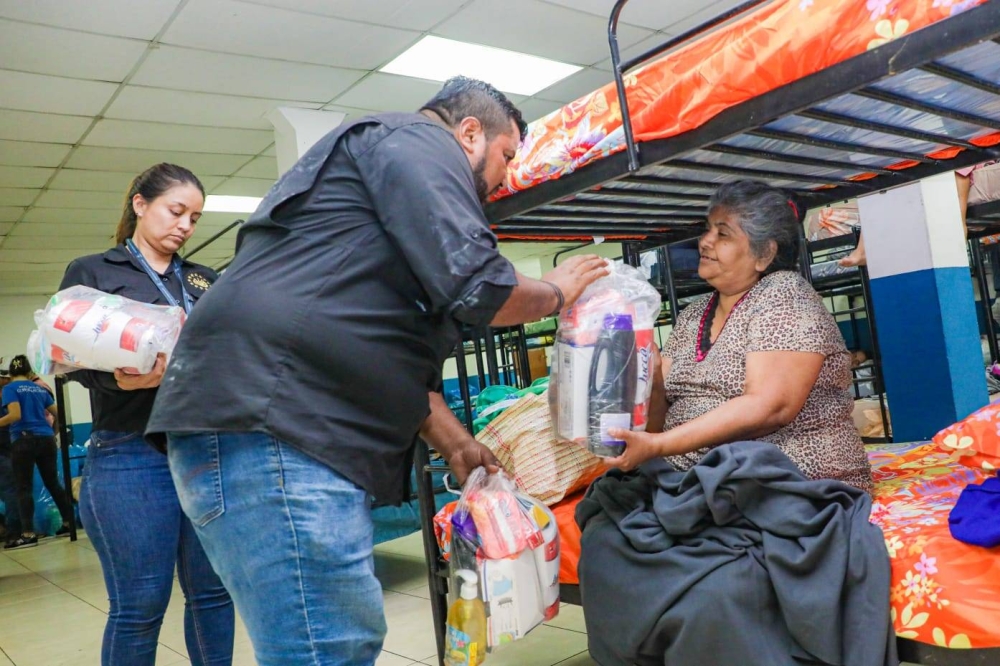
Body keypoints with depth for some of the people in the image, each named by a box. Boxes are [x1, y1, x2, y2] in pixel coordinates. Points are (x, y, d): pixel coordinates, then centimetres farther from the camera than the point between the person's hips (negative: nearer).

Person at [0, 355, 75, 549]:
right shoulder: (40, 389, 14)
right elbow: (57, 413, 18)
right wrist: (53, 431, 32)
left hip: (24, 440, -5)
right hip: (46, 439, 5)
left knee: (23, 488, -1)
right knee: (53, 483, 14)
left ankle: (28, 534, -3)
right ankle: (69, 523, 17)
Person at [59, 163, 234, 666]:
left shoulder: (204, 280, 19)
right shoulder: (90, 273, 8)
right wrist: (121, 379, -21)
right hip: (131, 454, -3)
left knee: (213, 591, 8)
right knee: (139, 607, 2)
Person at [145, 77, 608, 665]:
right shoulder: (416, 141, 0)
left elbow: (399, 352, 31)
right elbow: (473, 289, -14)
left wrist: (458, 445, 27)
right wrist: (556, 293, 7)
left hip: (285, 431, 11)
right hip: (269, 428, -11)